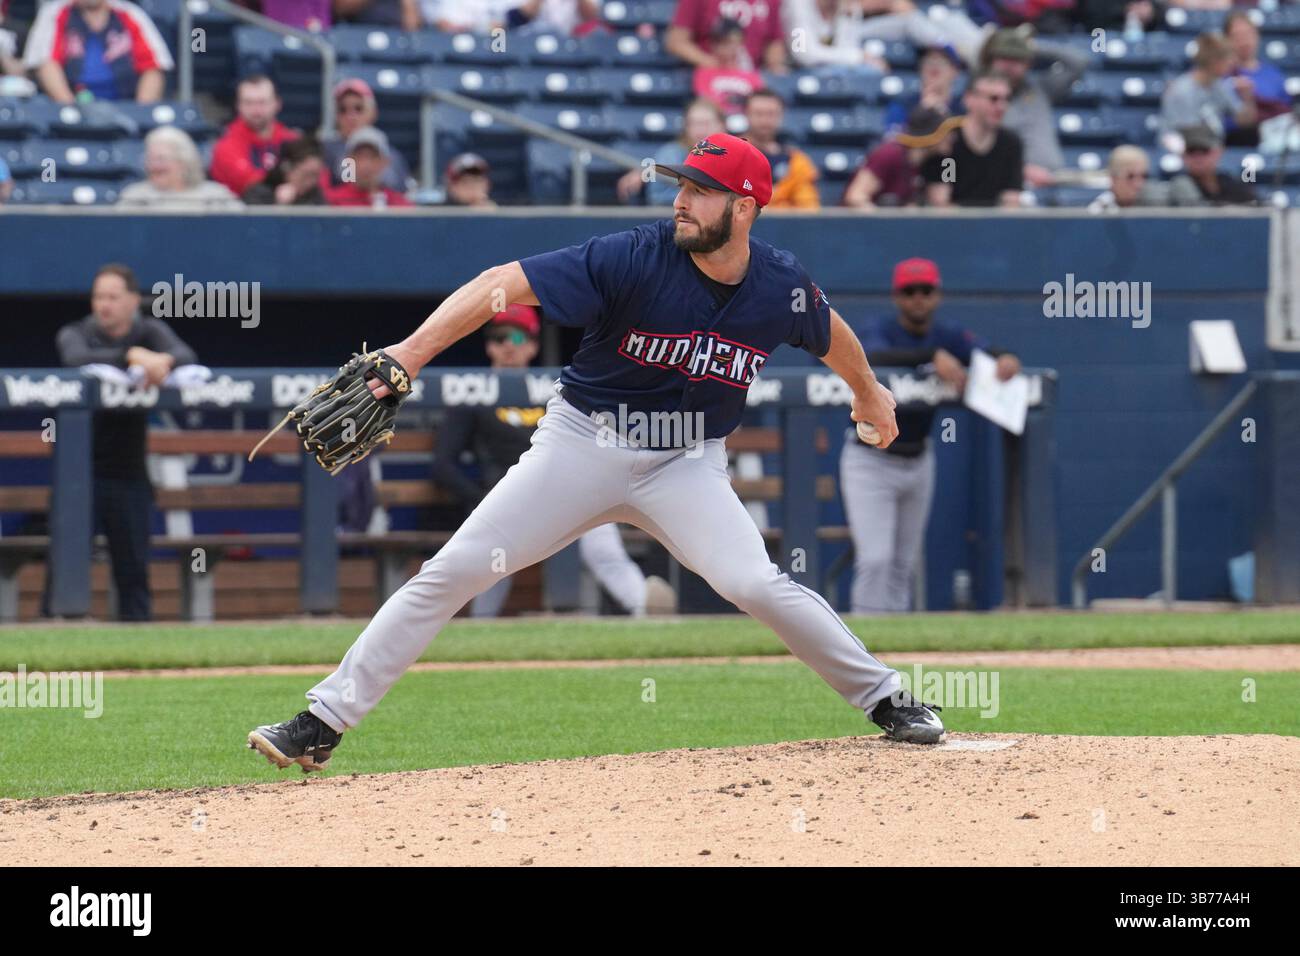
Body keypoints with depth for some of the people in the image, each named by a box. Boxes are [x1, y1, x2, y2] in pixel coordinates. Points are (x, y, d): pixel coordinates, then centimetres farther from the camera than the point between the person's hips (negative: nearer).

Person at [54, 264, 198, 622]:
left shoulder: (150, 331, 7)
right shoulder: (75, 334, 1)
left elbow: (187, 357, -12)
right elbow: (77, 360, -23)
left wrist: (163, 361, -36)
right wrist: (132, 355, -37)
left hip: (129, 474, 2)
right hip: (81, 470, -2)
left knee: (134, 569, 3)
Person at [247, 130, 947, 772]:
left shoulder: (781, 287, -8)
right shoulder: (633, 259, -19)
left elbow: (829, 330, 16)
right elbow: (504, 284, -23)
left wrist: (868, 392, 34)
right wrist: (414, 351, -35)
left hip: (687, 466, 1)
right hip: (581, 446, -1)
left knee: (753, 583, -22)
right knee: (453, 571, -8)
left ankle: (884, 697, -2)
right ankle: (325, 722, -5)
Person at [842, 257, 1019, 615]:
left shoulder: (949, 336, 0)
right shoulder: (876, 331, -15)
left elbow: (984, 353, -14)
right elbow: (877, 357, -38)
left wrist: (1005, 359, -39)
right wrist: (934, 356, -52)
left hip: (918, 461, 5)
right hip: (871, 461, -5)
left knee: (904, 564, 10)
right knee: (875, 559, -15)